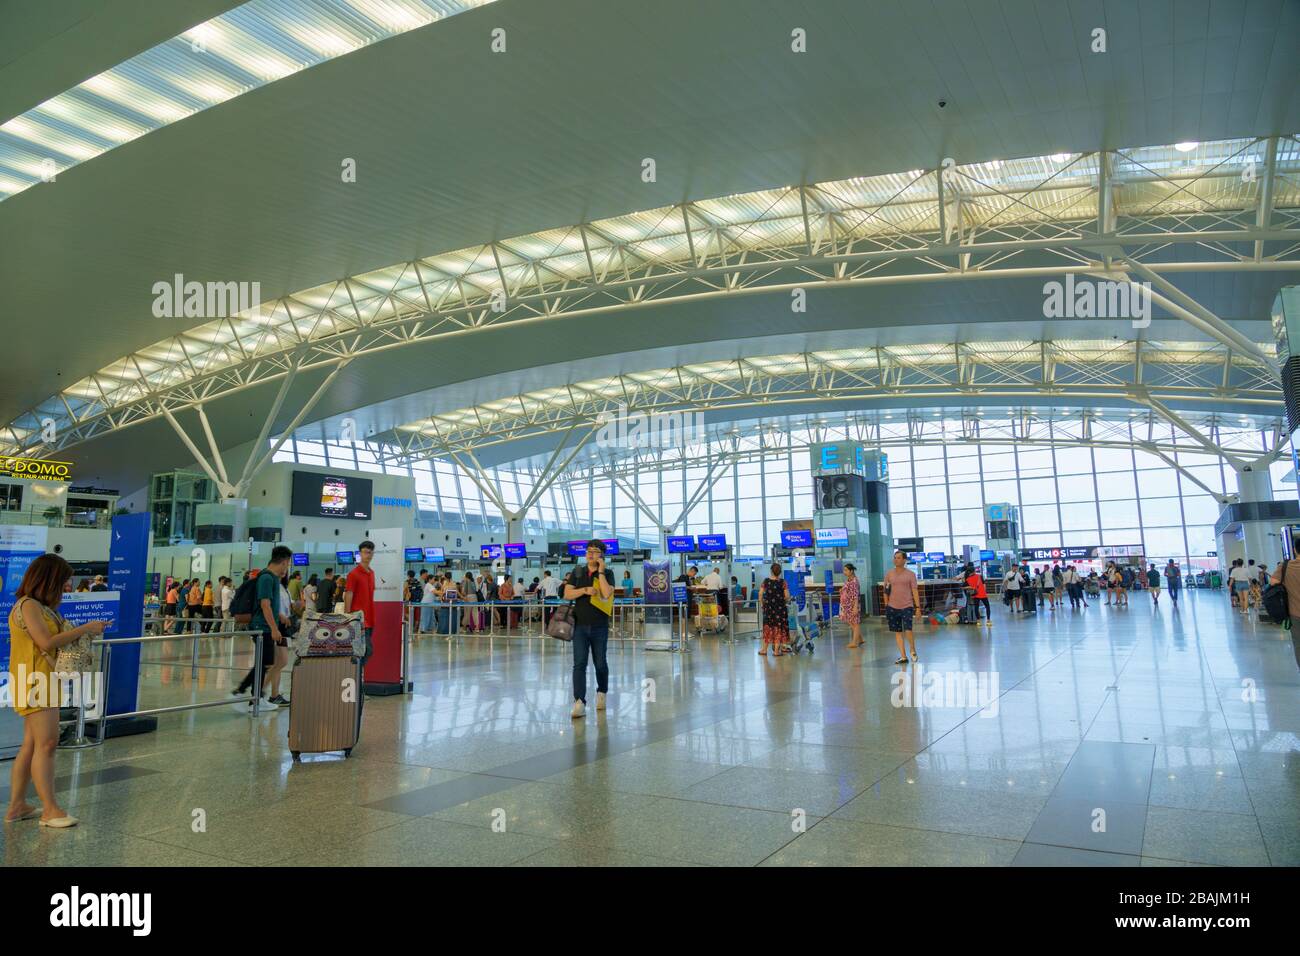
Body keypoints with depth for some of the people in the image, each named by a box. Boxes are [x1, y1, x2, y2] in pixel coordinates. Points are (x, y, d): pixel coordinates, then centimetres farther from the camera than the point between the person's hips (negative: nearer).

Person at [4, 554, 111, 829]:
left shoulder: (42, 607, 16)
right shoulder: (28, 605, -12)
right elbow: (46, 642, -20)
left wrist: (83, 633, 2)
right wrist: (84, 628, -15)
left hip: (45, 682, 10)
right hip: (34, 682, -10)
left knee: (31, 745, 11)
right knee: (47, 743, -11)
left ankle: (17, 806, 17)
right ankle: (50, 810, -9)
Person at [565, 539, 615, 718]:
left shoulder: (608, 573, 0)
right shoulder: (577, 572, 8)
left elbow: (607, 594, -17)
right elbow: (567, 594, 0)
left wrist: (600, 571, -14)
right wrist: (585, 590, -15)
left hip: (600, 626, -1)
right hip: (580, 625, 1)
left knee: (600, 663, 12)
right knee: (579, 664, -9)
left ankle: (601, 693, 35)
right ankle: (579, 703, -12)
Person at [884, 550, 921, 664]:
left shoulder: (911, 574, 1)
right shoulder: (889, 574, 6)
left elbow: (915, 591, 0)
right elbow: (886, 591, 11)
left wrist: (918, 607, -4)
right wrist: (886, 605, 2)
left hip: (907, 607, -3)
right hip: (892, 607, 3)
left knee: (908, 630, -14)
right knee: (897, 632, 6)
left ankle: (913, 651, 14)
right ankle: (903, 656, 15)